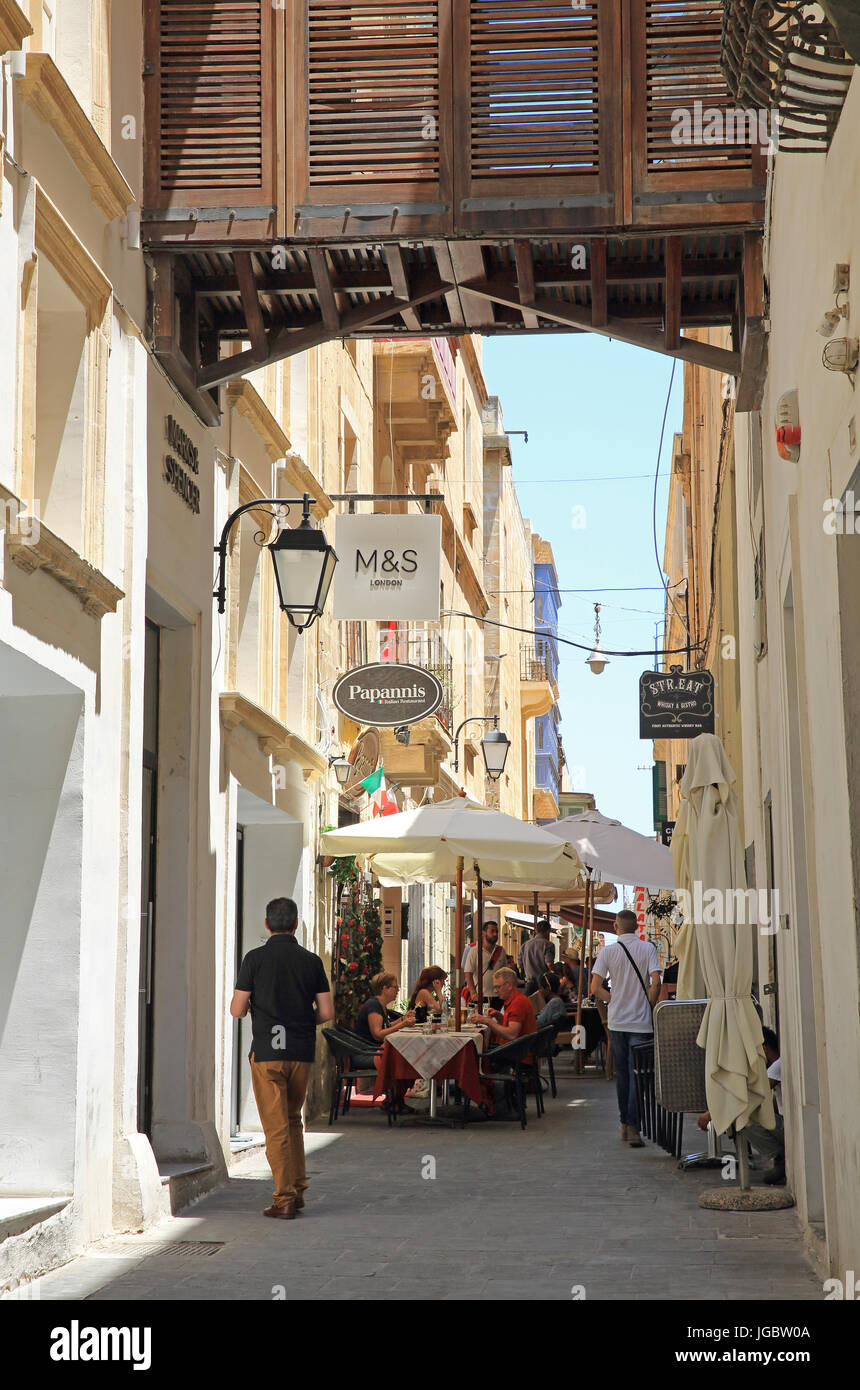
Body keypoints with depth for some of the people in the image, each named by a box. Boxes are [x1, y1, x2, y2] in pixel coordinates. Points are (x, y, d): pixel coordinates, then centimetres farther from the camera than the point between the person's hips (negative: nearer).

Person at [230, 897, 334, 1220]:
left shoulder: (255, 959, -6)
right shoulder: (311, 961, 2)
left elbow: (237, 1010, -6)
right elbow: (327, 1013, 0)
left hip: (267, 1052, -3)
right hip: (302, 1052, 3)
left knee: (276, 1127, 0)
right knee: (293, 1120, 20)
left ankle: (284, 1200, -1)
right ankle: (298, 1189, 19)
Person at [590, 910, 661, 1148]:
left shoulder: (608, 952, -1)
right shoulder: (648, 949, -5)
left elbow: (596, 987, -6)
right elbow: (655, 982, -14)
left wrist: (615, 1001, 8)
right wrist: (649, 1005, 1)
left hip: (617, 1021, 2)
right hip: (641, 1022, -2)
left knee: (621, 1072, 15)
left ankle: (624, 1123, 22)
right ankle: (633, 1126, -13)